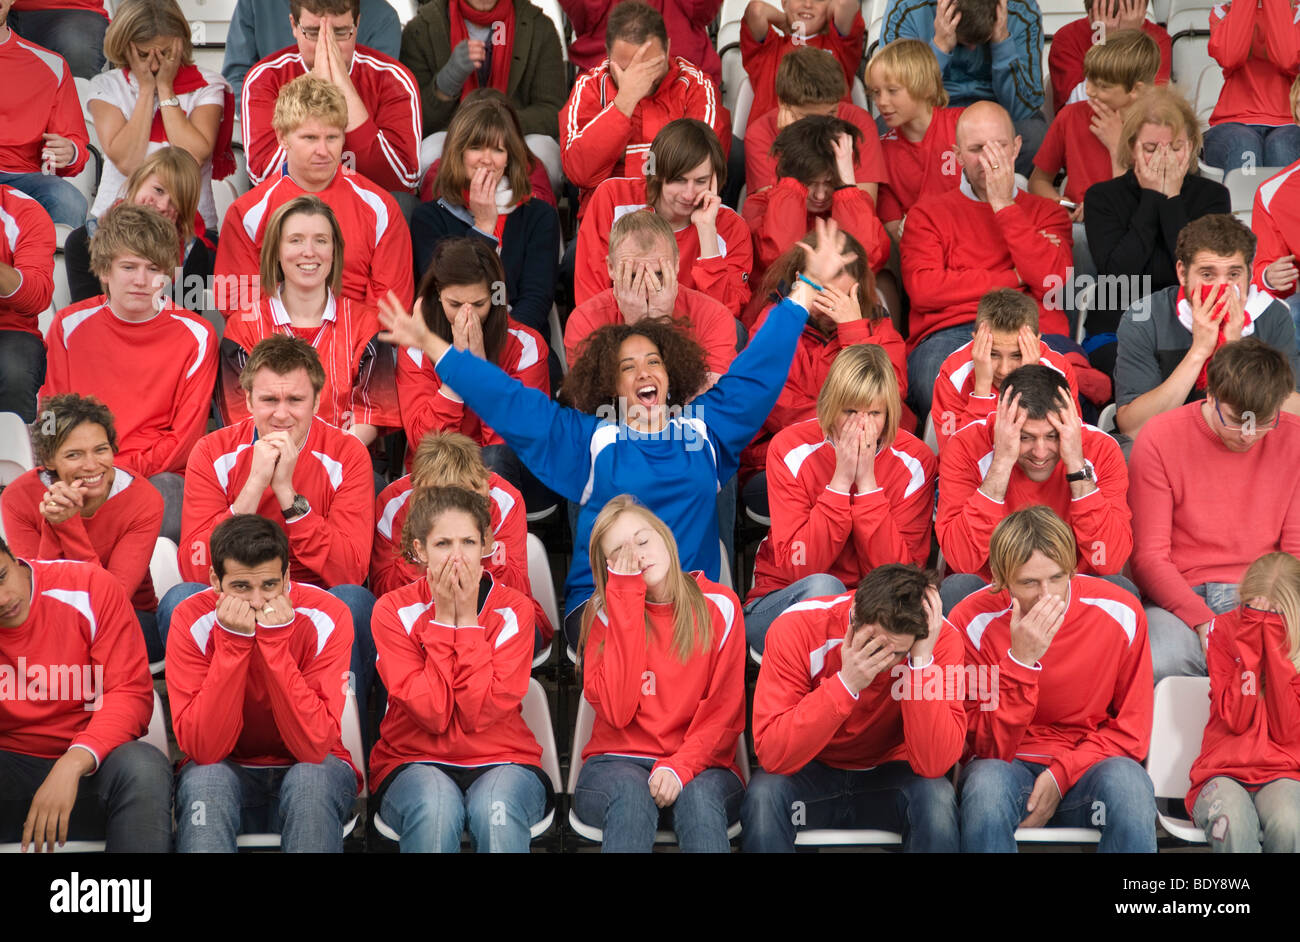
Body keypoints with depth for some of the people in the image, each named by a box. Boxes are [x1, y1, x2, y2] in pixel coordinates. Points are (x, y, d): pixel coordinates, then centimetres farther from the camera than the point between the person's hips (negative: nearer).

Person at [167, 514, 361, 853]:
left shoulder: (324, 618, -17)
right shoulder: (192, 620, -15)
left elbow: (314, 747, -25)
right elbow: (203, 750, -23)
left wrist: (275, 643, -30)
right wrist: (233, 644, -30)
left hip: (310, 771, 0)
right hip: (227, 771, 0)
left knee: (310, 779, -33)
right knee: (203, 781, -32)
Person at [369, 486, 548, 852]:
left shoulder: (513, 610, -3)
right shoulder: (394, 611, -4)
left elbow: (481, 714, -14)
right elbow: (432, 714, -15)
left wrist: (467, 617, -14)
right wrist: (443, 618, -14)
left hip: (503, 762, 0)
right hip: (414, 763, 0)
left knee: (495, 808, -35)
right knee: (435, 805, -34)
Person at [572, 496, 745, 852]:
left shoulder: (718, 606, 2)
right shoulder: (607, 611, 2)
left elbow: (724, 713, 0)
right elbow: (617, 710, -13)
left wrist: (679, 768, -19)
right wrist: (627, 599, -11)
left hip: (699, 767, 0)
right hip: (618, 765, 0)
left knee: (699, 797, -35)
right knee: (632, 793, -35)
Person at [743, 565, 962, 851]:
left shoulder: (939, 639, -19)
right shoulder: (797, 629, -21)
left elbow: (934, 764, -26)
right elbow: (772, 755, -27)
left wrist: (922, 662, -34)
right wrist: (846, 684, -36)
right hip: (811, 773, -1)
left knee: (937, 796, -30)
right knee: (764, 793, -32)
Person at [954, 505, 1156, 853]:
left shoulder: (1119, 613, -8)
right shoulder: (973, 623, -11)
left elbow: (1131, 730, 2)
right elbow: (990, 749, -12)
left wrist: (1060, 775, -14)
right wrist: (1020, 661, -25)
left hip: (1086, 767, 1)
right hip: (1009, 767, 0)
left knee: (1128, 782, -34)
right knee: (987, 782, -36)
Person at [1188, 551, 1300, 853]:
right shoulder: (1224, 628, 3)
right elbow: (1235, 720, -7)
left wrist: (1274, 647, -12)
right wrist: (1251, 647, -12)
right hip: (1224, 770, 0)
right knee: (1233, 823, -37)